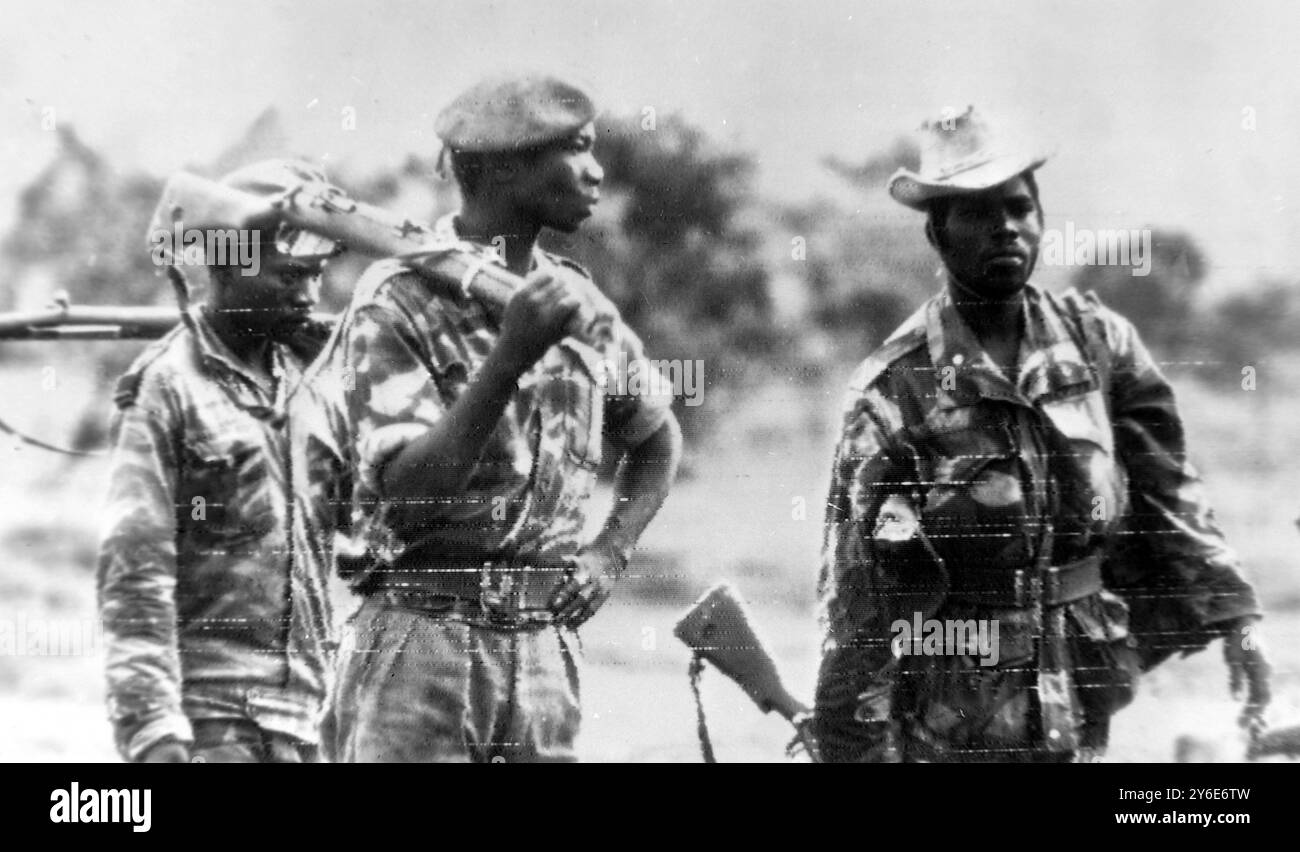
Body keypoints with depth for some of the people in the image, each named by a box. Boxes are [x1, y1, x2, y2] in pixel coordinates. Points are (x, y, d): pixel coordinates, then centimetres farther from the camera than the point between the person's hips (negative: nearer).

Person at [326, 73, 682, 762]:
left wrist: (610, 552, 11)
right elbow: (407, 489, -19)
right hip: (420, 645, -5)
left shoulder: (579, 303, 10)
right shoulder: (398, 301, -8)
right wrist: (511, 355, -26)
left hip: (546, 649, 5)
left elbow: (657, 440, 27)